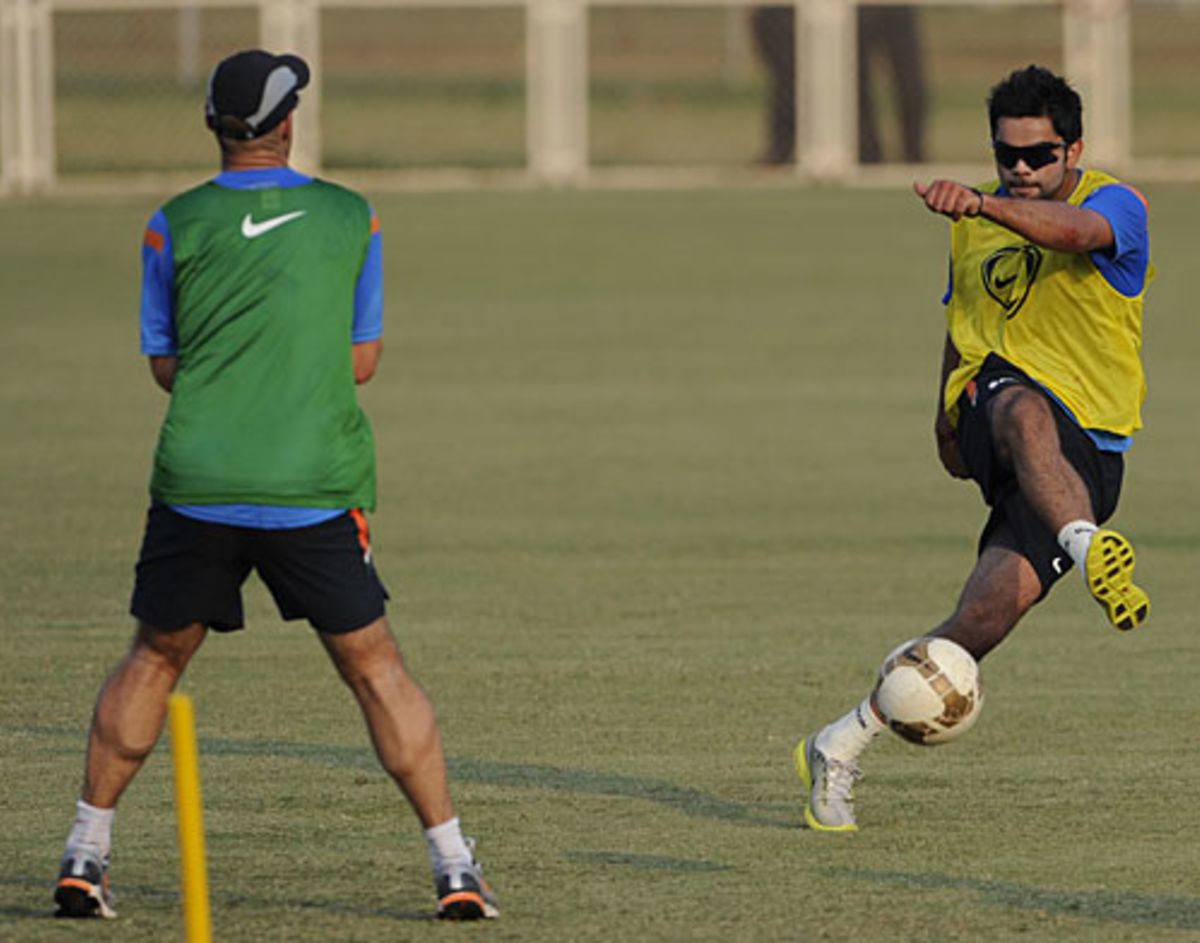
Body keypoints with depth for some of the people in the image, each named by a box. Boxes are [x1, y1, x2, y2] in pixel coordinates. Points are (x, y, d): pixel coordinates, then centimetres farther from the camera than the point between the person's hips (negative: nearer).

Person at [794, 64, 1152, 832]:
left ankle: (841, 748, -2)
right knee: (1025, 413, -38)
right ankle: (1092, 554, -67)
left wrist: (983, 205, -47)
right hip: (996, 393, 3)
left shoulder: (1115, 206, -5)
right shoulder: (975, 224, 14)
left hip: (1086, 453, -3)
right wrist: (949, 417, 28)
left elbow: (1073, 231, -31)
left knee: (994, 607, -17)